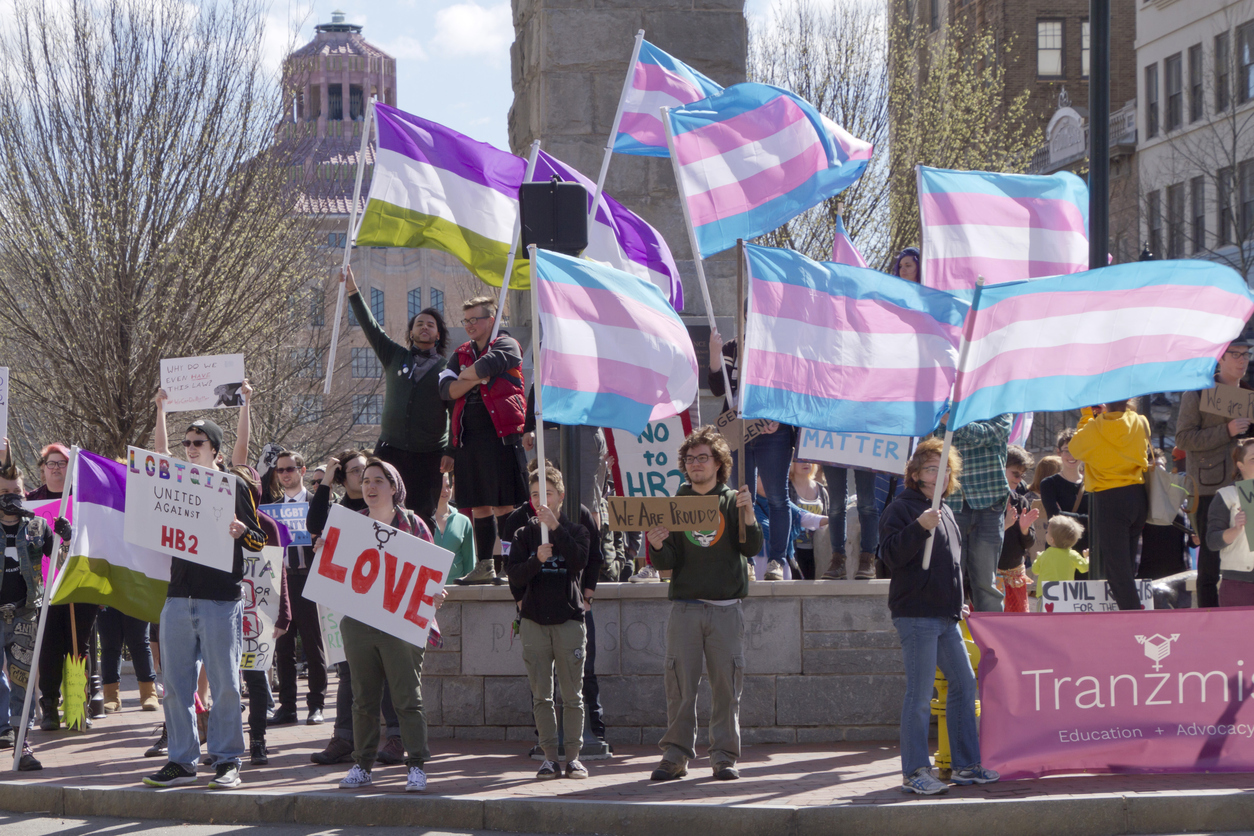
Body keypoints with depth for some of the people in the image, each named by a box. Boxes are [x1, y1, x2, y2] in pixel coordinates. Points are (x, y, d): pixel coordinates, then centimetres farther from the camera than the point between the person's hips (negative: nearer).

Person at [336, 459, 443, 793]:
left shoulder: (412, 524, 3)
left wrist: (434, 594, -15)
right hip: (358, 622, 4)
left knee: (407, 697, -4)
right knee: (363, 698, 7)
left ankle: (416, 766, -1)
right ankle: (362, 764, 13)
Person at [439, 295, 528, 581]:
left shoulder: (506, 346, 2)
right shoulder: (461, 354, 20)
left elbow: (485, 366, -18)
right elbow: (446, 390, 5)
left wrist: (464, 375, 1)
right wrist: (476, 378, -9)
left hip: (501, 434, -6)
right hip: (469, 437, 6)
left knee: (504, 506, -8)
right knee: (479, 507, 9)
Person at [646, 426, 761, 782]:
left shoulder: (733, 501, 7)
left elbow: (752, 548, -5)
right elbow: (668, 562, 4)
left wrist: (747, 513, -20)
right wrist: (657, 546, -18)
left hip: (726, 608, -1)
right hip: (684, 606, 1)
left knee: (726, 683, -1)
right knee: (679, 682, -3)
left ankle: (724, 756, 5)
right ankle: (675, 755, 2)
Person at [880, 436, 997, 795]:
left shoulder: (945, 512, 20)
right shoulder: (901, 509, -6)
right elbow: (891, 555, -19)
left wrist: (957, 601, 27)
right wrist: (920, 527, -31)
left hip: (946, 616, 9)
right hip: (916, 614, -9)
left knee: (964, 684, 9)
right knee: (920, 695, -9)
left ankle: (966, 765, 16)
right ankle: (914, 772, -5)